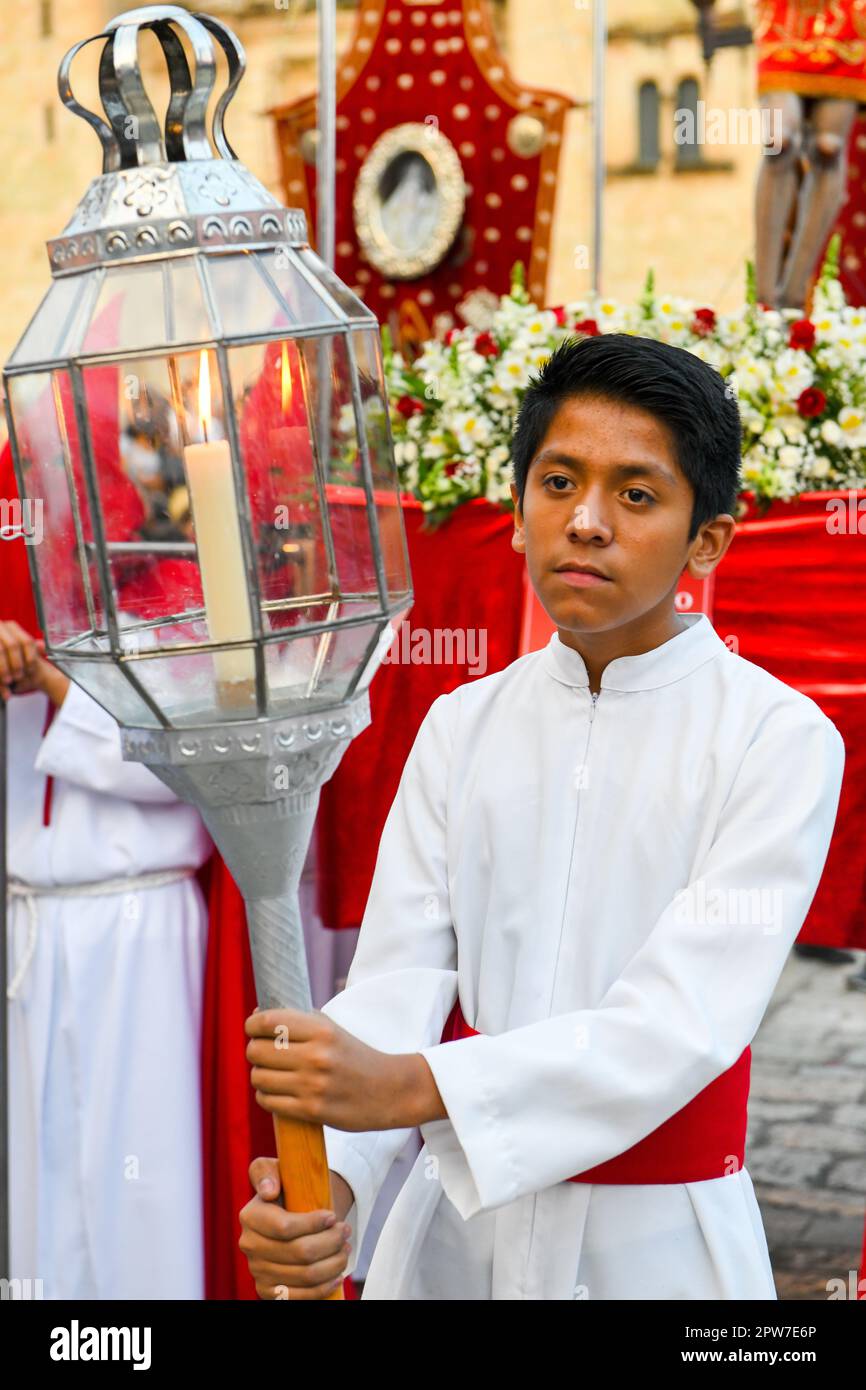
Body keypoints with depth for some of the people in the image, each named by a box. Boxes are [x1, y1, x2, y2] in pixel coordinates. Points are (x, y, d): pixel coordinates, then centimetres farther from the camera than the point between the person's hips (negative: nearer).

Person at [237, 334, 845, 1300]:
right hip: (453, 1223, 3)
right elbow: (398, 977, -8)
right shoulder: (461, 728, 2)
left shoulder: (780, 740, -11)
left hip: (651, 1245, -3)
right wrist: (331, 1182, -26)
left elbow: (685, 1020, -21)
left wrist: (411, 1087, -33)